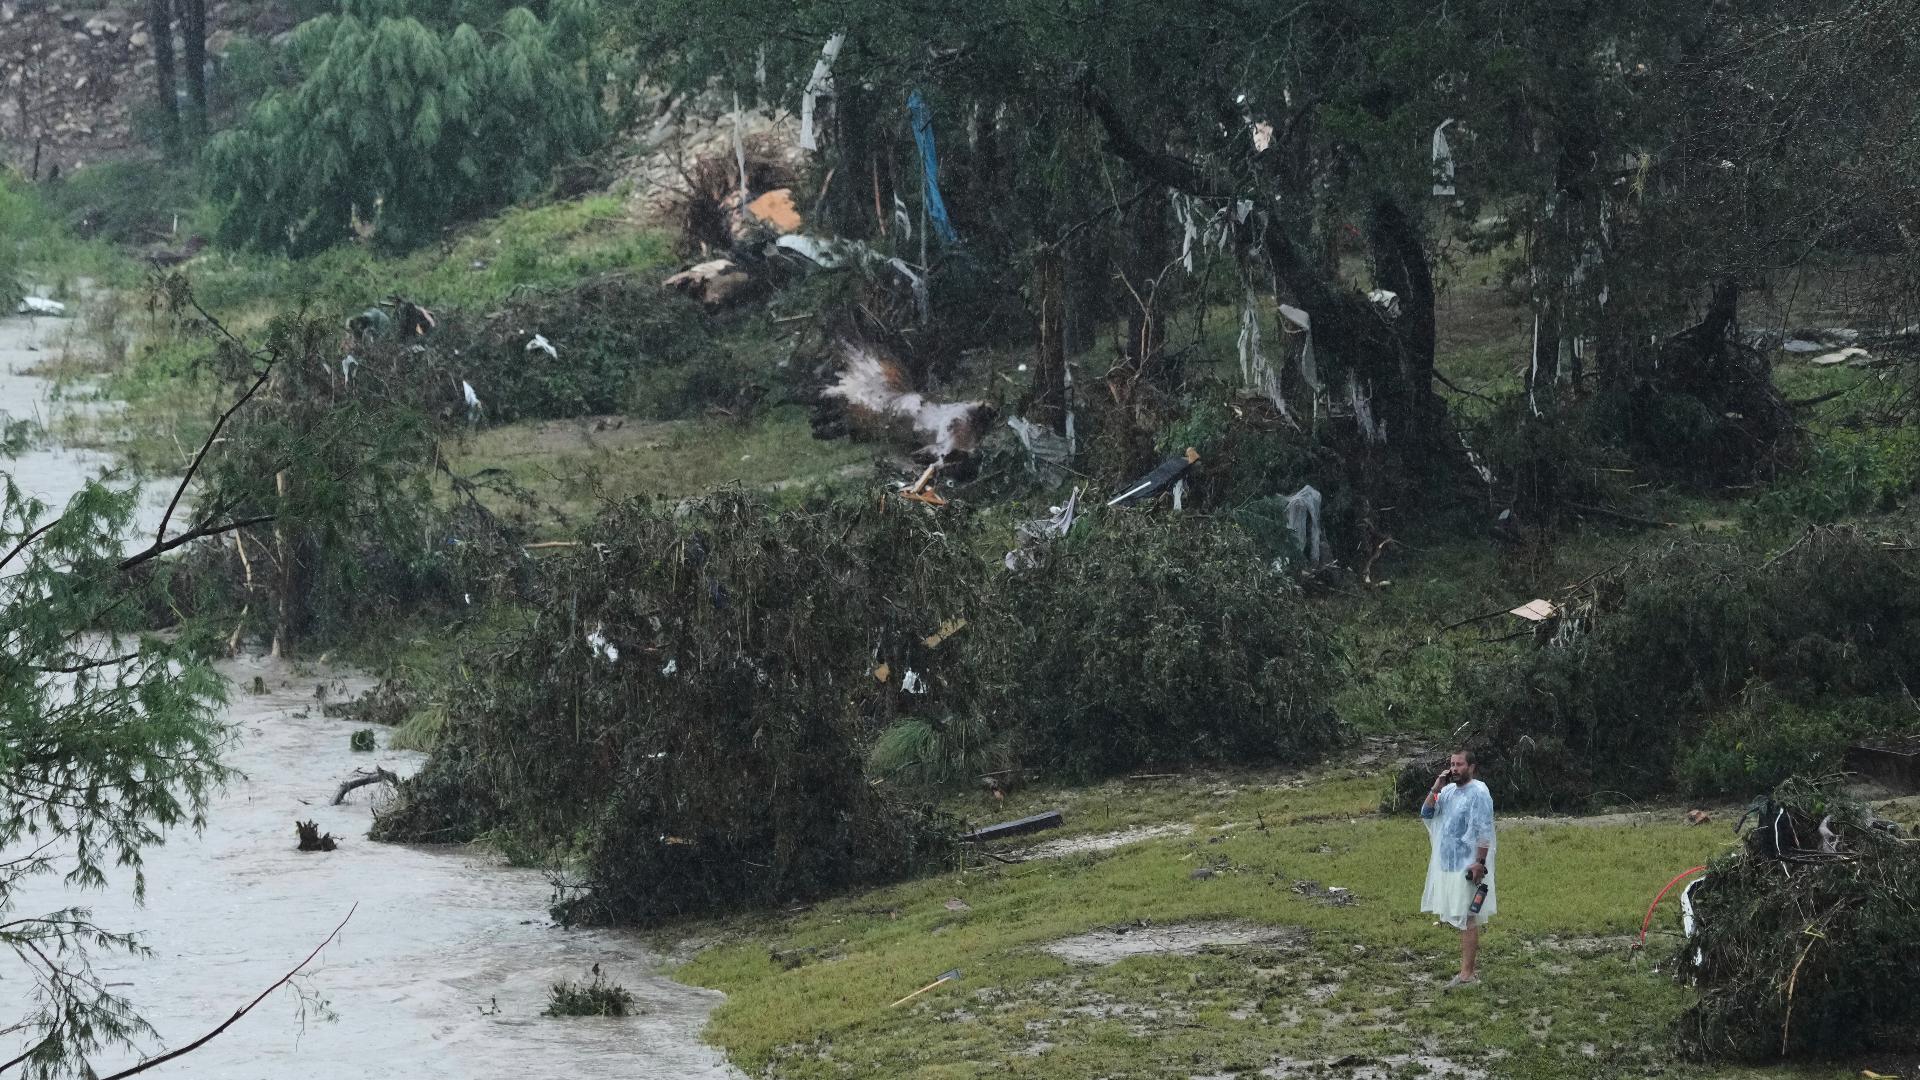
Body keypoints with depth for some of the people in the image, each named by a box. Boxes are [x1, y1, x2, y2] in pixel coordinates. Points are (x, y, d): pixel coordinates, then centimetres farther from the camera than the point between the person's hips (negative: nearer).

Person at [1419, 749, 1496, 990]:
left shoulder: (1478, 793, -13)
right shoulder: (1448, 790, 11)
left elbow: (1484, 831, -16)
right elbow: (1426, 813, 9)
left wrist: (1480, 862, -21)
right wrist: (1436, 788, -3)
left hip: (1468, 866, -8)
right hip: (1447, 863, 8)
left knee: (1466, 918, -7)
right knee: (1459, 917, 11)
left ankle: (1467, 974, -7)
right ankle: (1471, 965, 18)